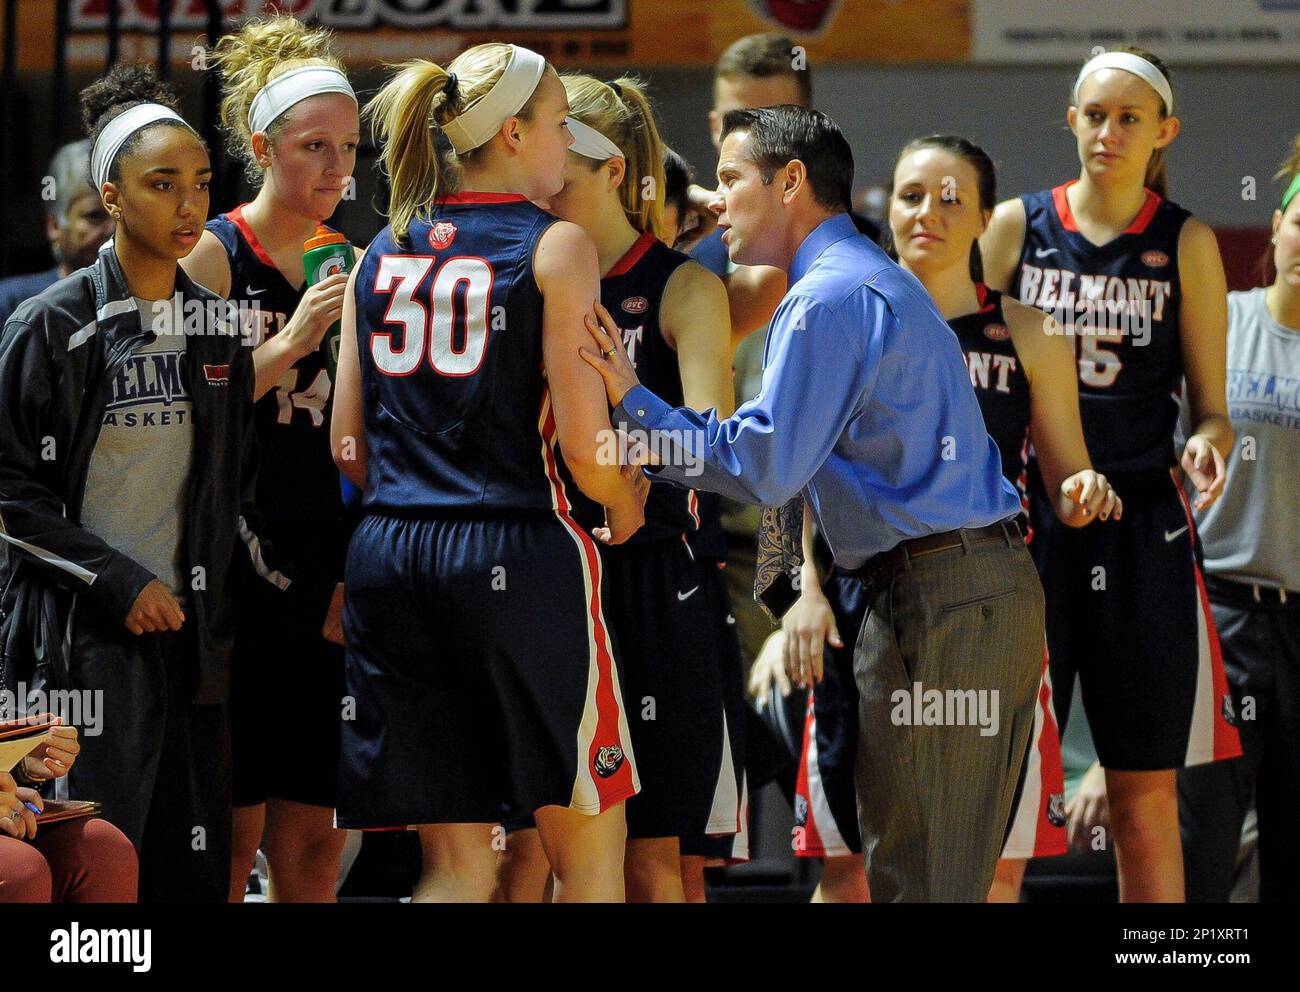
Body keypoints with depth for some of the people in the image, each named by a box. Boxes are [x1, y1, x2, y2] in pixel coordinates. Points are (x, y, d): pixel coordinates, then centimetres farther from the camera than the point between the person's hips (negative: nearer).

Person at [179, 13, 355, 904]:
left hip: (330, 567, 6)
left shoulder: (350, 264, 14)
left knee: (313, 844, 5)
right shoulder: (214, 256, -4)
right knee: (228, 836, -7)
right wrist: (289, 345, -18)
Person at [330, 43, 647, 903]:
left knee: (458, 865, 10)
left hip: (389, 554, 5)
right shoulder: (555, 247, -5)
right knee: (589, 843, 8)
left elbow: (349, 443, 11)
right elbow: (584, 443, -11)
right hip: (521, 557, -5)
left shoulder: (381, 252, 11)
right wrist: (627, 511, 9)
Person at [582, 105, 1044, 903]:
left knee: (912, 873, -8)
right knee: (956, 868, 11)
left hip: (935, 604, -10)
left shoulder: (828, 299, -10)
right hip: (995, 589, 10)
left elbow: (764, 467, -17)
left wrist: (631, 403, -14)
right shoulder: (879, 281, 22)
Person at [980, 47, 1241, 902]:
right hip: (1023, 523, 1)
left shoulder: (1186, 244, 4)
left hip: (1140, 531, -1)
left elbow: (1211, 406, 5)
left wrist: (1208, 444, -17)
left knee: (1145, 792, 1)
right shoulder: (1016, 227, 6)